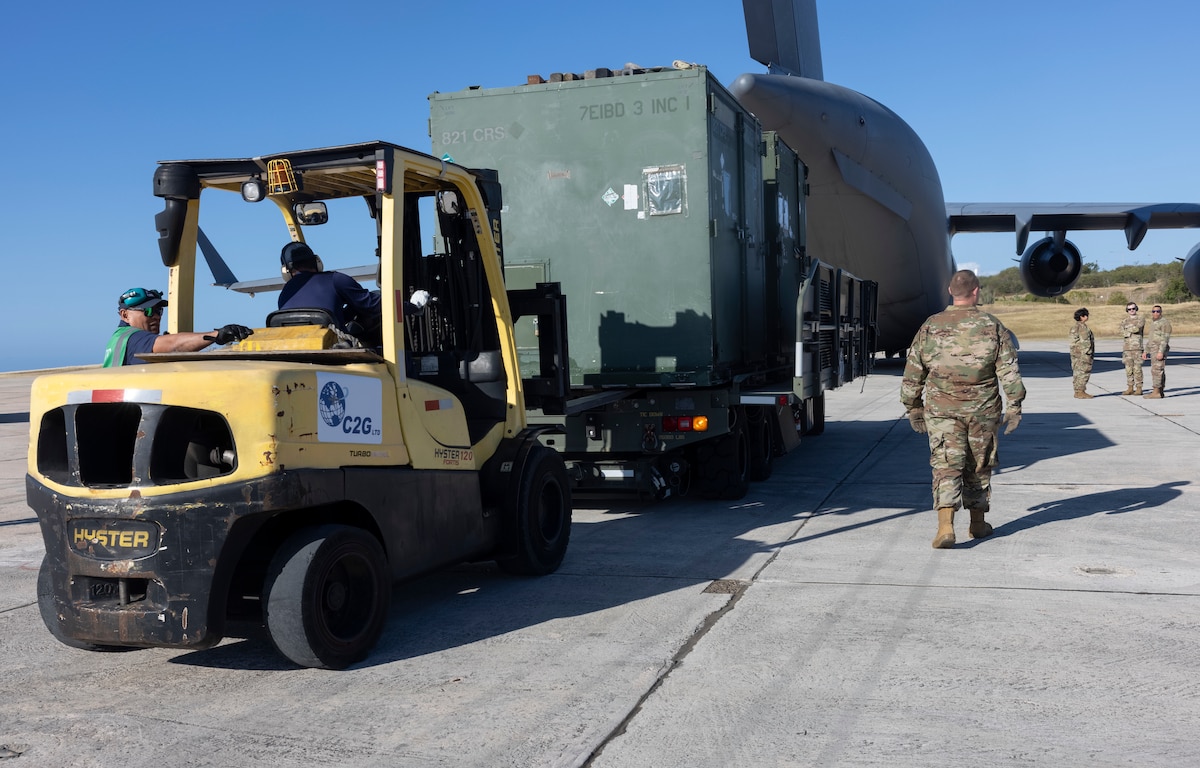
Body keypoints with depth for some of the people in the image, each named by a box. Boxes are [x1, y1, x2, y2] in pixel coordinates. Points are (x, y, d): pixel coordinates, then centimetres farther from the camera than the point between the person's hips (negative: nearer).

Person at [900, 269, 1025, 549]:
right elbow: (1010, 372, -5)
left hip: (941, 410, 0)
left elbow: (912, 374, 4)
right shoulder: (993, 327, -2)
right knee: (979, 466, 15)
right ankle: (978, 523, 27)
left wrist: (913, 408, 14)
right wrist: (1014, 406, 1)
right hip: (983, 411, 1)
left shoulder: (930, 327, 0)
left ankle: (945, 525, -21)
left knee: (946, 466, -4)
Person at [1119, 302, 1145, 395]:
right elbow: (1123, 334, -1)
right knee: (1129, 369, 5)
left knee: (1137, 369, -5)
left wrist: (1128, 329, -2)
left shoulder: (1141, 320, 4)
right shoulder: (1124, 322, 13)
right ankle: (1130, 388, 10)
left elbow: (1138, 328, -16)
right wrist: (1132, 330, -12)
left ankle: (1139, 389, -1)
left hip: (1137, 348, -4)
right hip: (1127, 348, 4)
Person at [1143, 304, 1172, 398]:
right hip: (1153, 350, 9)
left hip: (1160, 350, -9)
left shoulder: (1164, 322, -11)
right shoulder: (1153, 323, 18)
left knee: (1156, 370, -12)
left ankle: (1156, 392, -13)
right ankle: (1160, 392, 10)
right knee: (1159, 371, 9)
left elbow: (1165, 338, -18)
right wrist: (1146, 351, 20)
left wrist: (1161, 352, -25)